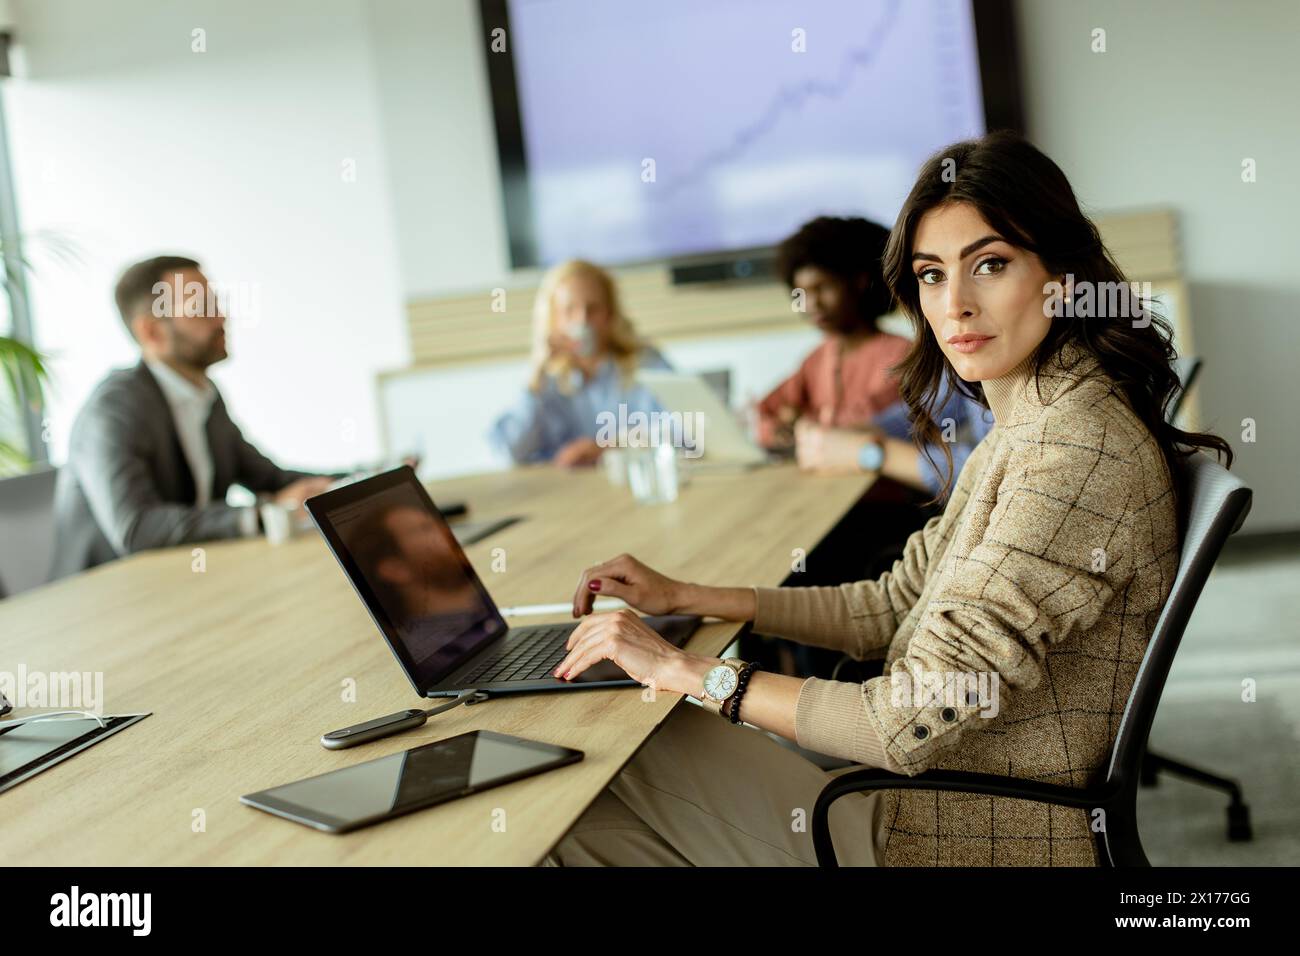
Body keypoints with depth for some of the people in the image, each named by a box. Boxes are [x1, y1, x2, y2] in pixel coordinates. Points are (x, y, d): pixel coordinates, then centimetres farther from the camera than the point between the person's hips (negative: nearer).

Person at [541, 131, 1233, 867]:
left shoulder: (1076, 448, -24)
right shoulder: (1031, 427, 8)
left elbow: (918, 721, -27)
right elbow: (897, 605, 16)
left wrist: (683, 670, -18)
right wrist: (686, 599, 11)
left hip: (981, 841, -9)